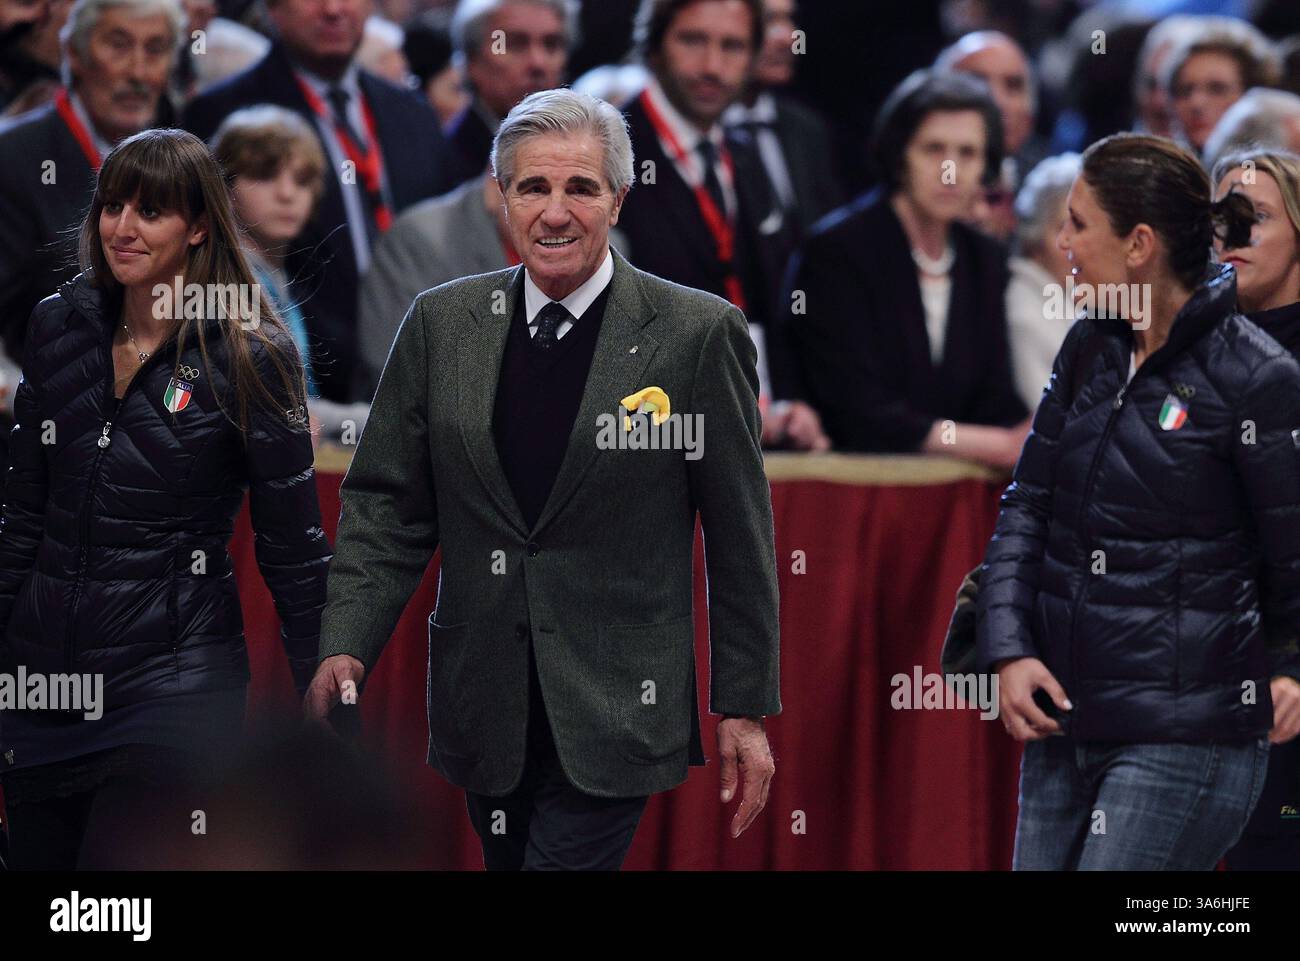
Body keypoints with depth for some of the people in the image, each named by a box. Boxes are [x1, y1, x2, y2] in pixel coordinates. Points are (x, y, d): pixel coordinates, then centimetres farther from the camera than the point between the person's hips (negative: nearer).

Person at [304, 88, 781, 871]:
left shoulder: (698, 335, -4)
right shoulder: (442, 325, 6)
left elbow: (739, 535, -1)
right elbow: (387, 505, 7)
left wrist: (745, 708, -1)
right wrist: (345, 646, -7)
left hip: (612, 711, -4)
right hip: (486, 712, 4)